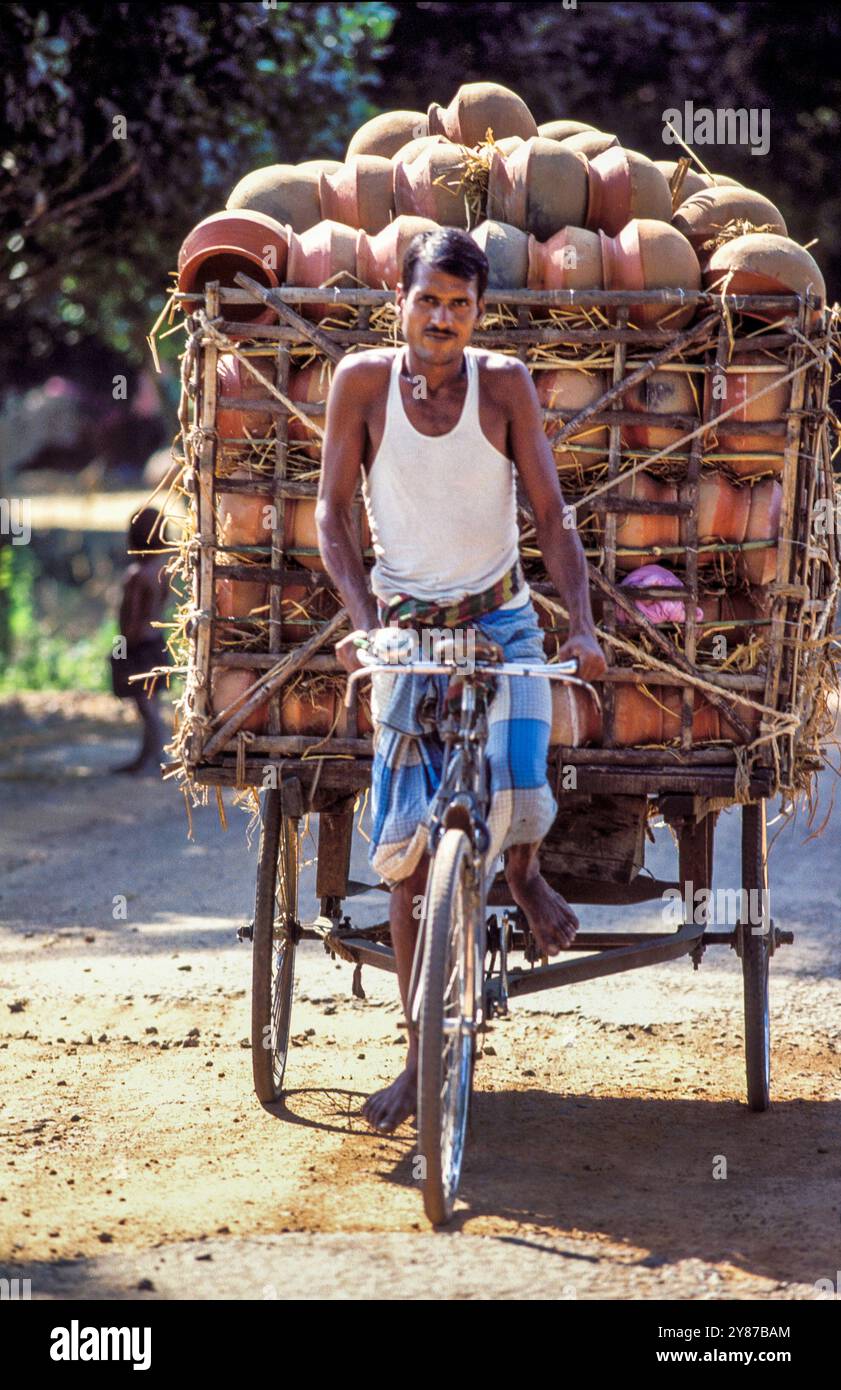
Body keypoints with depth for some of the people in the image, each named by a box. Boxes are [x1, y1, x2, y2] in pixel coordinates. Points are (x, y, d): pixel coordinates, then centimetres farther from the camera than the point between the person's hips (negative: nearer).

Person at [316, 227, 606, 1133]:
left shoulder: (504, 382, -7)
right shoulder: (363, 379, -8)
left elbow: (551, 513, -7)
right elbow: (332, 513, -4)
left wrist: (582, 624, -19)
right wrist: (360, 615, -19)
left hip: (502, 625, 0)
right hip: (404, 631, 1)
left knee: (516, 806, -23)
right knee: (409, 853, -1)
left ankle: (524, 874, 17)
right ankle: (425, 1056, 11)